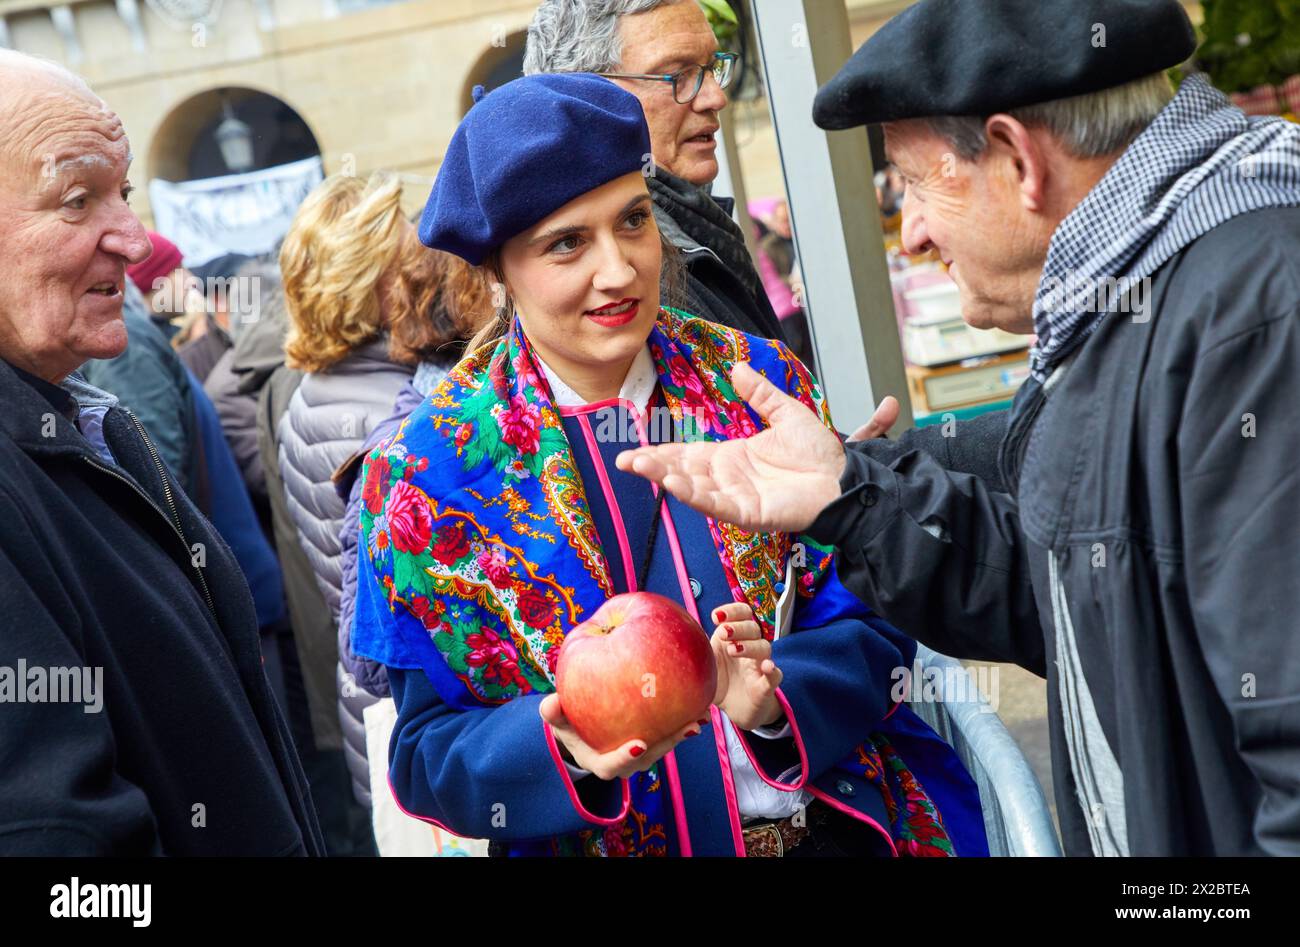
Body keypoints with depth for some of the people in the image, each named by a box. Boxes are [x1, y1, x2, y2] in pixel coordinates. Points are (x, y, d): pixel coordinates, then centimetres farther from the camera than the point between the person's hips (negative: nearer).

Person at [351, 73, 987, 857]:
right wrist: (561, 750, -23)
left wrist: (774, 698, -21)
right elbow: (430, 752, -5)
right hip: (593, 838, 1)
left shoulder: (761, 383, -4)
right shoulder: (427, 475, -7)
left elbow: (868, 623, -2)